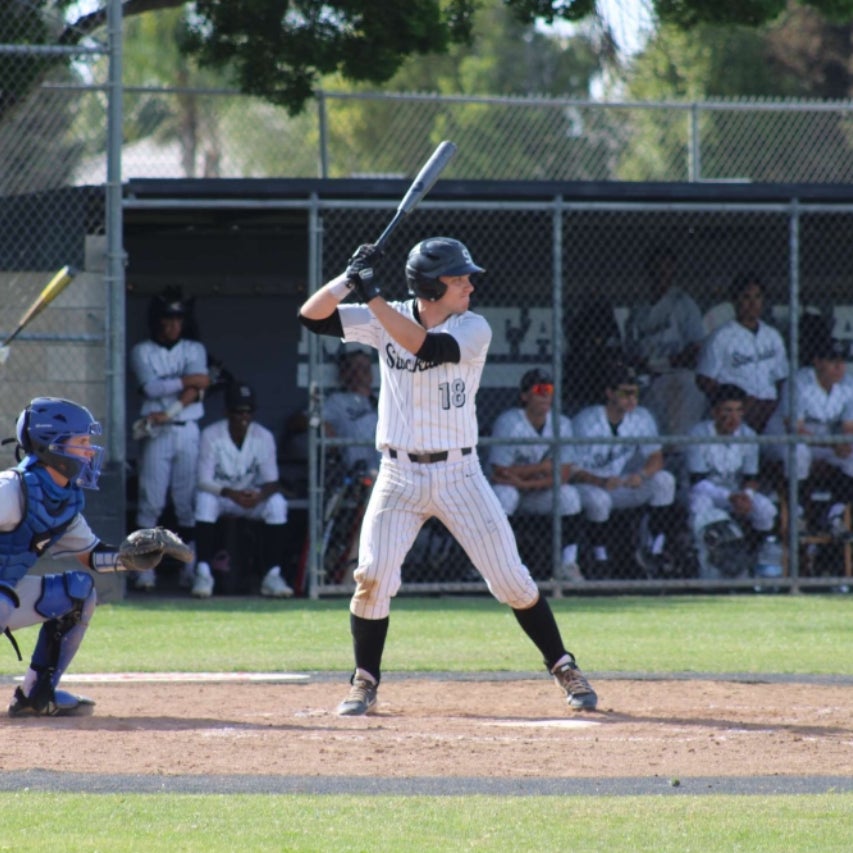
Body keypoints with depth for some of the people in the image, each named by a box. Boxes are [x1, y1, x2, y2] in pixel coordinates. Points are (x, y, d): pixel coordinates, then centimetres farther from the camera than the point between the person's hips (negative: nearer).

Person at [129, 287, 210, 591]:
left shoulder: (194, 350, 10)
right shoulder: (142, 352, 7)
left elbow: (196, 391, -4)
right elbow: (151, 387, -9)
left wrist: (168, 413, -16)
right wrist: (186, 380, -12)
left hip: (188, 432, 1)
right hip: (157, 434, -1)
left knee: (189, 501, 0)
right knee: (150, 501, -6)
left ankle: (191, 568, 2)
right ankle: (145, 569, -7)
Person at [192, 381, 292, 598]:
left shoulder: (264, 437, -10)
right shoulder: (211, 435, -17)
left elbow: (272, 482, -12)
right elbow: (203, 483, -21)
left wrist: (259, 495, -37)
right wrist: (232, 494, -39)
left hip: (252, 497, 2)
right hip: (219, 493, -2)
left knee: (276, 502, -28)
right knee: (204, 500, -36)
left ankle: (273, 575, -25)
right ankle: (203, 573, -30)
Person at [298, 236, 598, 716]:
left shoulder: (474, 329, -7)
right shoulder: (386, 320, 0)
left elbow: (427, 347, -26)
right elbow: (312, 316, -5)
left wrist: (373, 298, -27)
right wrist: (350, 279, -20)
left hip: (459, 473, -1)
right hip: (399, 474, 1)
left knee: (512, 580, -2)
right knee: (373, 578, -9)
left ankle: (564, 669, 12)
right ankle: (365, 684, 8)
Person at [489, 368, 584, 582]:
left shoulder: (561, 424, -8)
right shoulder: (508, 423, -19)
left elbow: (563, 475, -13)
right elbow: (499, 472, -22)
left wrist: (524, 483, -26)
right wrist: (542, 468, -20)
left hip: (541, 492, 3)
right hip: (512, 487, -3)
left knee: (569, 495, -25)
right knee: (504, 493, -36)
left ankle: (569, 565, -18)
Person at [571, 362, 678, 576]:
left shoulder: (641, 417, -2)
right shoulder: (584, 421, -16)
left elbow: (656, 458, -7)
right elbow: (573, 471, -20)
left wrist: (642, 475, -31)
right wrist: (602, 482, -40)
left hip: (625, 485, 5)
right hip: (590, 484, -5)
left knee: (664, 480, -19)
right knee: (598, 499, -39)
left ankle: (653, 550, -10)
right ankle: (600, 558, -17)